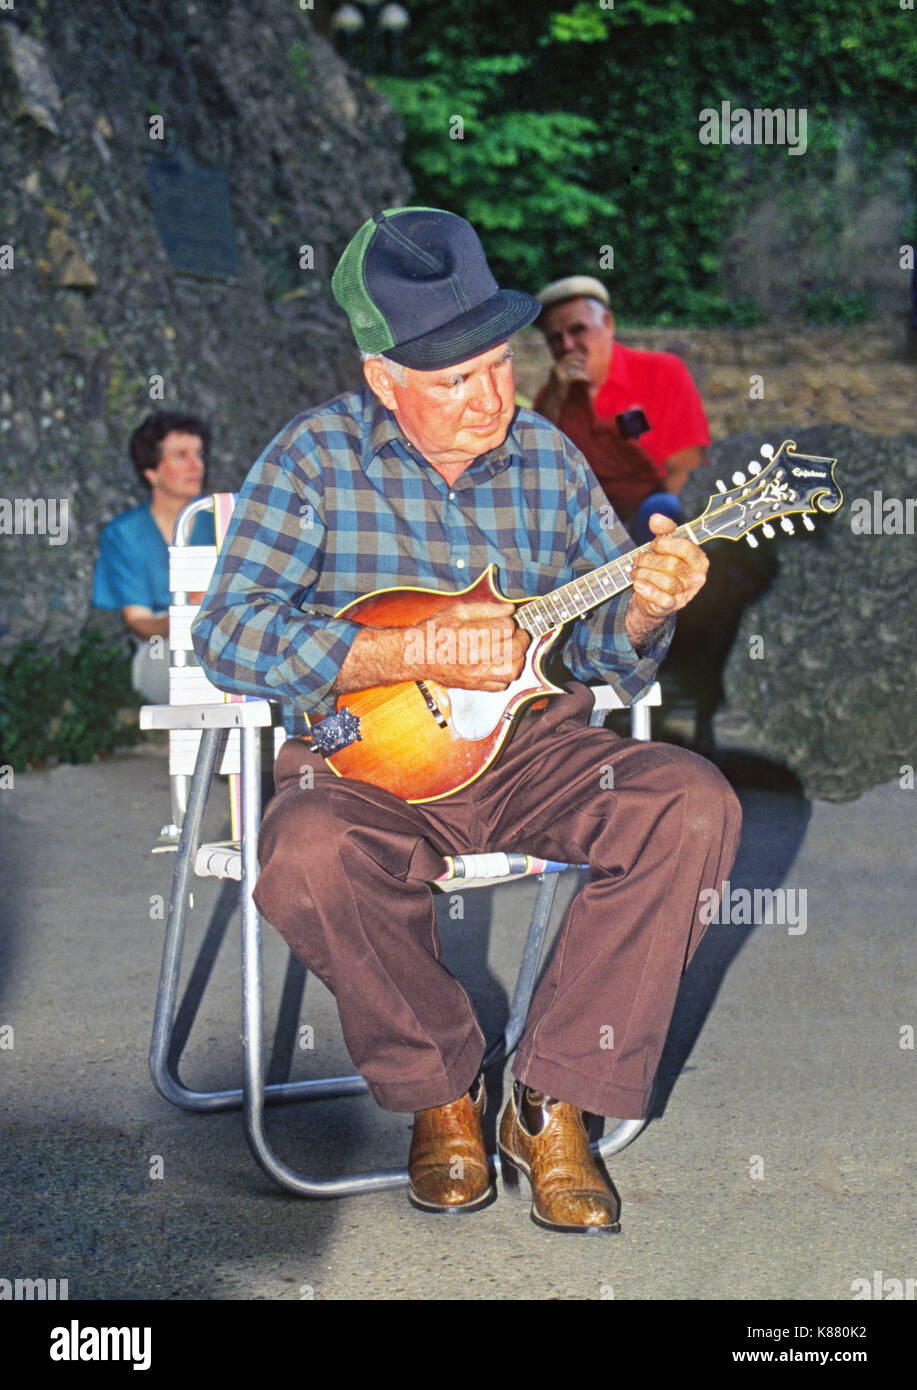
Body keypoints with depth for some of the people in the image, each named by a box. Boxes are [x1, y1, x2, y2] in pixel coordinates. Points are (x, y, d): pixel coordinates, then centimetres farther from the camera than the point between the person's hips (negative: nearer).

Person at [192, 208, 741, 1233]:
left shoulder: (547, 459, 6)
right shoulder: (317, 456, -5)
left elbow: (603, 655, 9)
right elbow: (227, 635, -15)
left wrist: (641, 612, -16)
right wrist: (416, 654, -23)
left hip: (530, 745, 3)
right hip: (365, 760, -3)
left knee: (693, 805, -23)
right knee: (311, 865, -36)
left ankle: (553, 1101, -13)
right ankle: (441, 1093, -7)